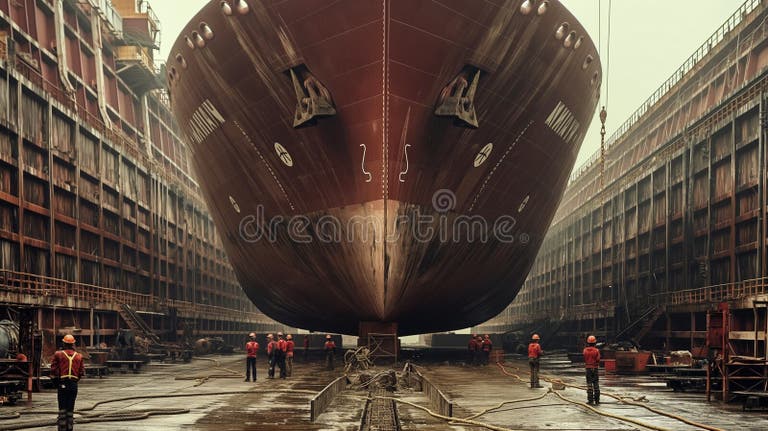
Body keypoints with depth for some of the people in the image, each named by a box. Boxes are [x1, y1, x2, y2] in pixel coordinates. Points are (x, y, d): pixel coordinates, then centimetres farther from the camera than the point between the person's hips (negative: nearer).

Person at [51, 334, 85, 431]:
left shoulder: (58, 355, -3)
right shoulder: (79, 356, 4)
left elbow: (53, 371, -6)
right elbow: (82, 372, 2)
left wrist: (56, 383, 7)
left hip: (62, 384, -2)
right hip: (74, 385, 2)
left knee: (62, 407, 3)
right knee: (70, 408, 8)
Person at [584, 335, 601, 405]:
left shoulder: (585, 350, -4)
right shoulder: (596, 350, -8)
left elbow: (584, 359, -3)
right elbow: (598, 360, -11)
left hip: (588, 368, 1)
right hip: (595, 368, -1)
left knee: (589, 384, 4)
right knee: (596, 384, 6)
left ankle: (590, 400, 2)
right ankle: (597, 400, 7)